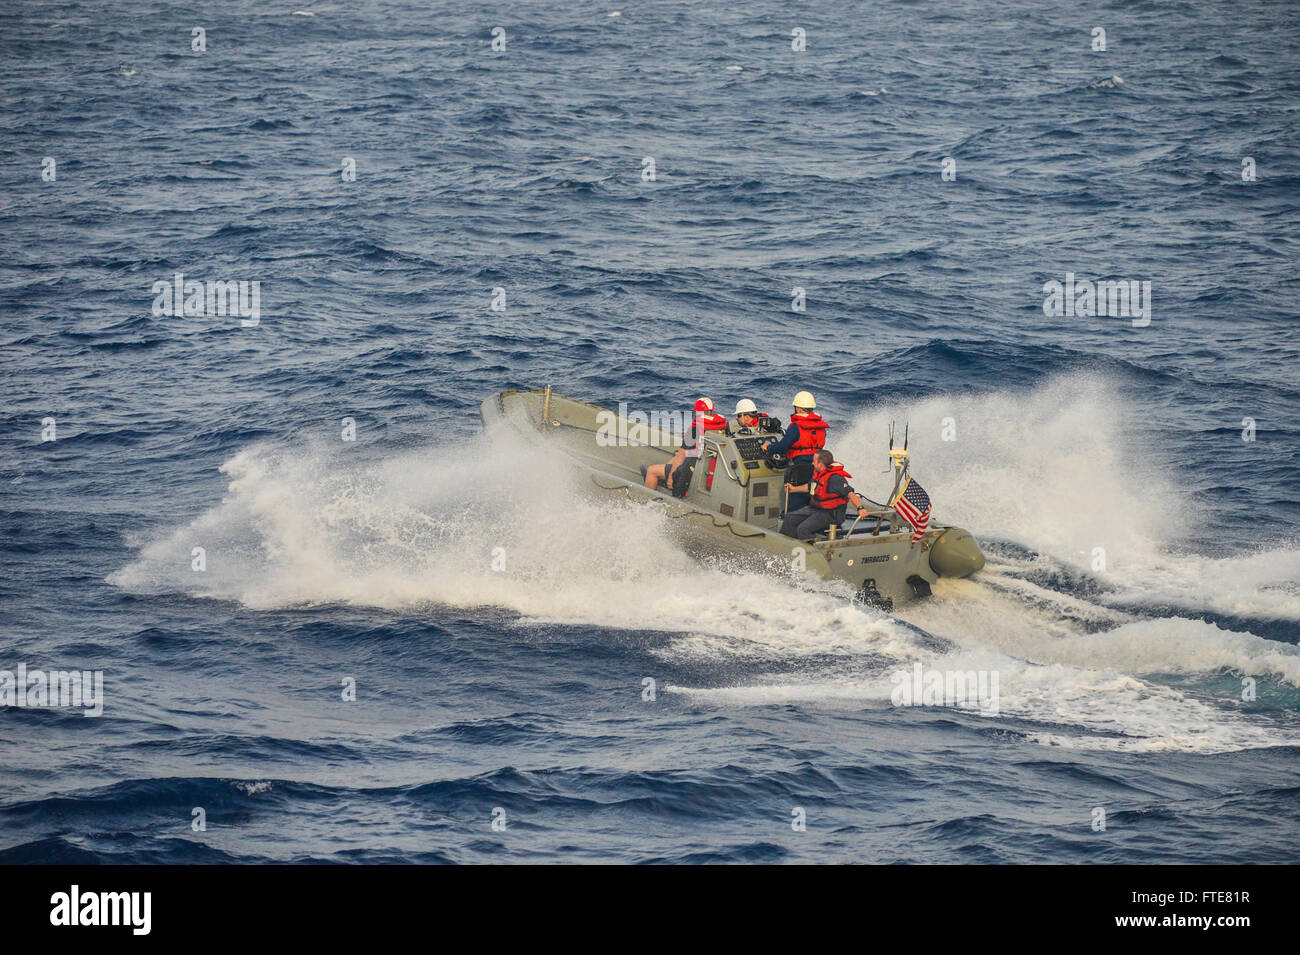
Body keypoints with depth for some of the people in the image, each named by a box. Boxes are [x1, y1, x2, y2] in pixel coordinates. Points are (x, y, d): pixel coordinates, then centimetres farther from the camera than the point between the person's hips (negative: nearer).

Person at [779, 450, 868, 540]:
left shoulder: (834, 479, -24)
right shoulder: (818, 473, 6)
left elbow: (850, 493, -31)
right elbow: (810, 487, 27)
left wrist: (860, 507, -46)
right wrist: (793, 489, 40)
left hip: (830, 514, -9)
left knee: (803, 528, -26)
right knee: (790, 518, 7)